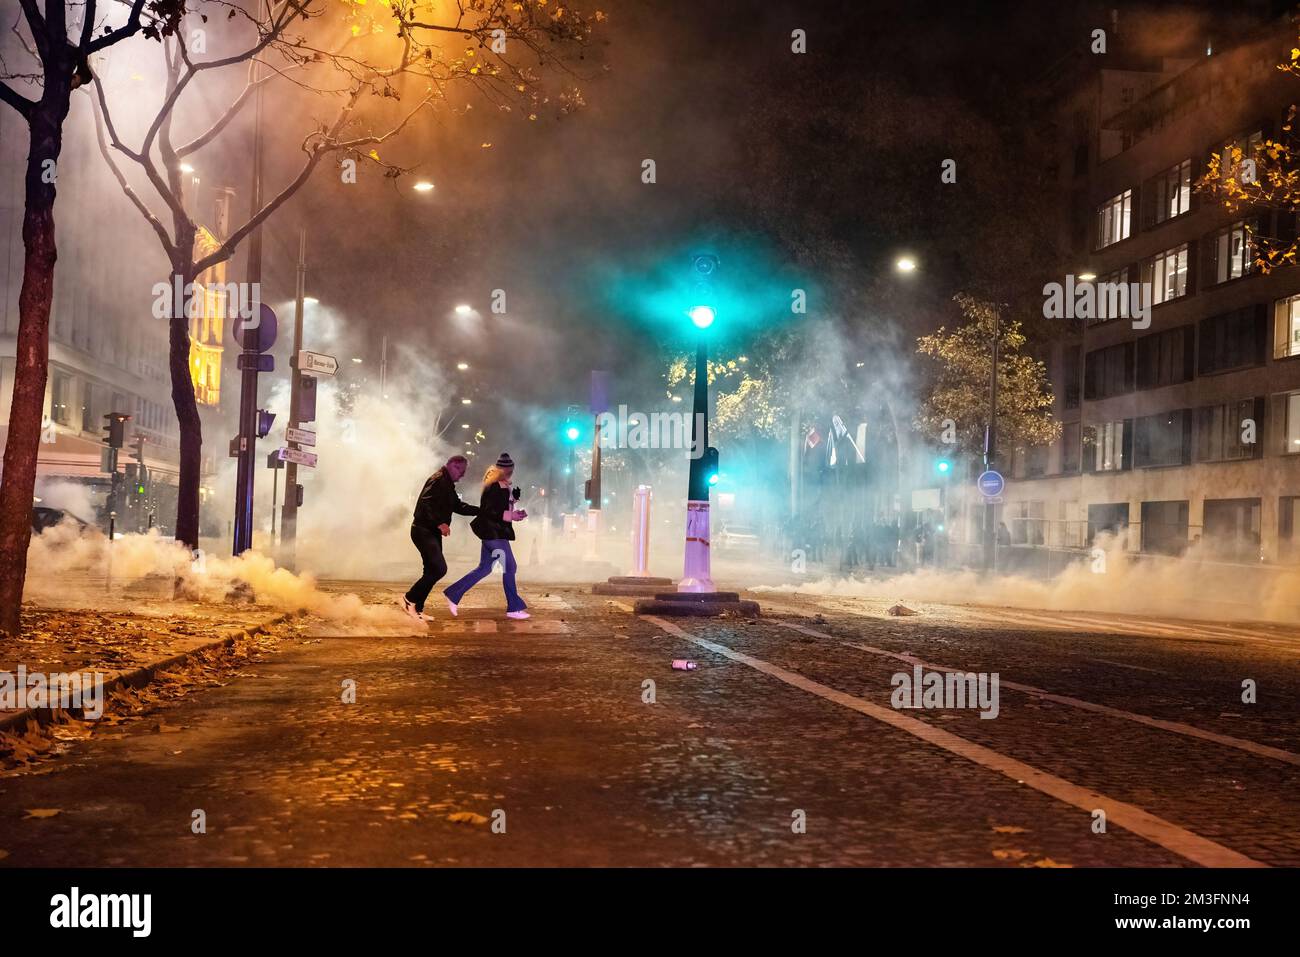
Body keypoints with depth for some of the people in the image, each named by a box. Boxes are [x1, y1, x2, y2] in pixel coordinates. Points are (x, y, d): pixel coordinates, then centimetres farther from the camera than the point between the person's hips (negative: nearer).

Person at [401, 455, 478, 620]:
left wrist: (481, 510, 17)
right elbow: (426, 503, -24)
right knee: (439, 569, -18)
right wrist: (440, 523, -28)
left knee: (432, 571, 9)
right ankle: (409, 599, -8)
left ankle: (417, 609, 14)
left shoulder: (448, 485, 19)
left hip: (433, 533, 10)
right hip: (424, 531, -10)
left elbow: (459, 507, 25)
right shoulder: (438, 479, -12)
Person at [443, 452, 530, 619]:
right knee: (509, 566, -3)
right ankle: (514, 608, 5)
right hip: (494, 533, -10)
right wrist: (511, 516, -20)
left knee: (484, 568, 12)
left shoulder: (500, 486, 13)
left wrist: (515, 513, 10)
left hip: (494, 533, 10)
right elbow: (488, 511, -22)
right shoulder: (495, 488, -17)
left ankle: (453, 594, 15)